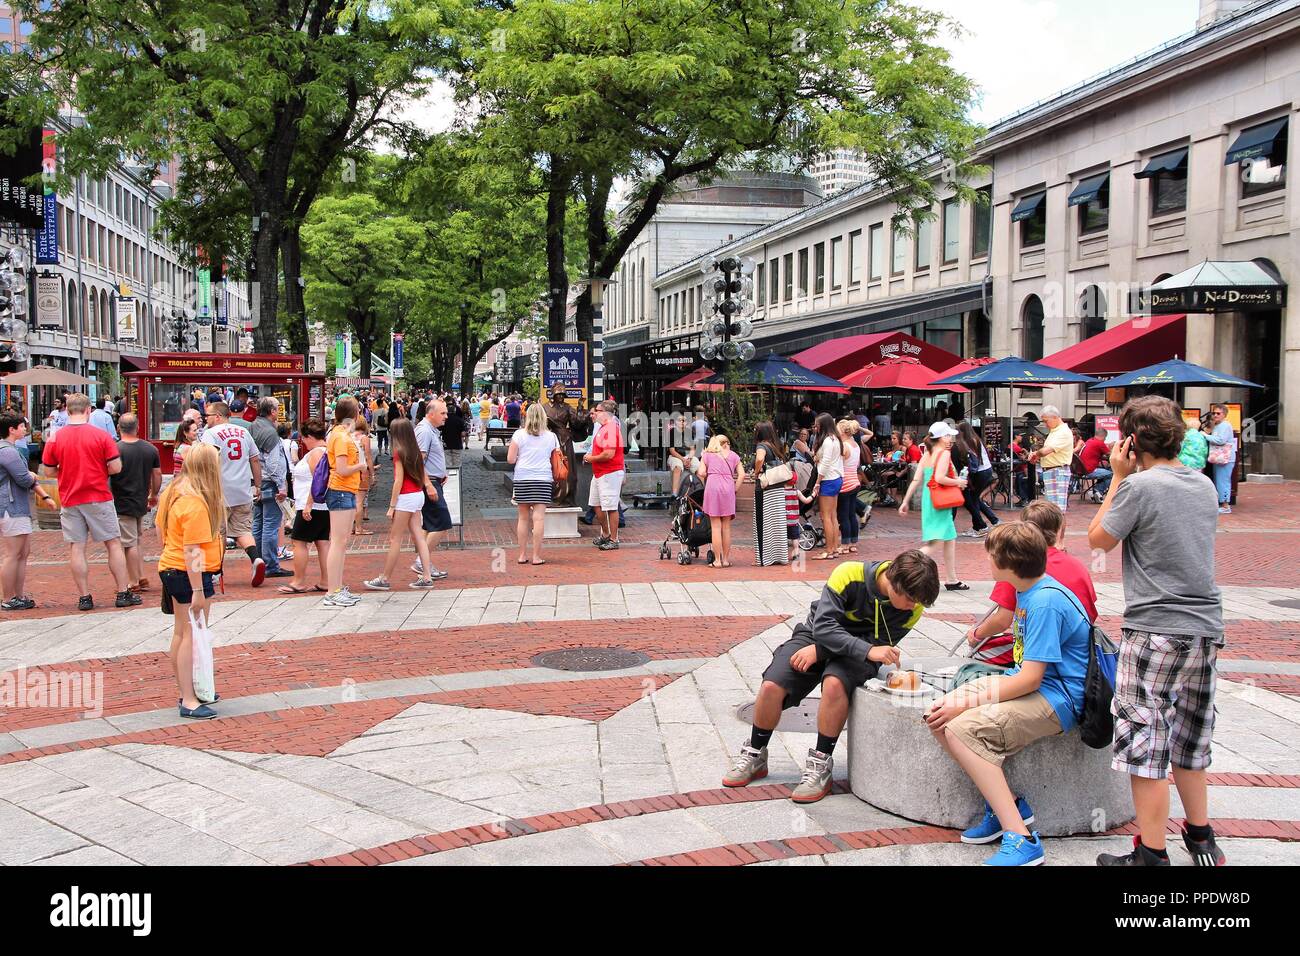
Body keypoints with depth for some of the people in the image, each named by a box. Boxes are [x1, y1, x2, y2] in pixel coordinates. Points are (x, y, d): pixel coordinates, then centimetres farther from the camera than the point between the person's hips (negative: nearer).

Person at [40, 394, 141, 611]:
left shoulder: (55, 438, -2)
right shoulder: (100, 435, -8)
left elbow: (49, 471, 3)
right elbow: (116, 467, -8)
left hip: (70, 500, 2)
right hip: (99, 498, -2)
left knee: (77, 548, 6)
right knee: (113, 544, 7)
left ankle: (84, 597, 7)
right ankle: (123, 593, 8)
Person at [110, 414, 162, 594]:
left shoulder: (115, 449, -14)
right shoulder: (150, 449, 1)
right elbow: (157, 474, 7)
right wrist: (154, 495, 20)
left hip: (122, 503, -5)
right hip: (141, 503, 6)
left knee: (129, 544, 0)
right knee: (135, 541, 18)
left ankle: (134, 583, 6)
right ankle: (142, 578, 16)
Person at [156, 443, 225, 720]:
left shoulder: (173, 492, 7)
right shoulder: (195, 502, -23)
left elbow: (162, 530, 17)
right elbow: (192, 550, -25)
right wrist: (198, 591, -24)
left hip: (170, 569, 10)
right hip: (191, 574, -10)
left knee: (181, 633, 17)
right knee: (192, 636, -5)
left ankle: (187, 692, 28)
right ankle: (189, 702, -1)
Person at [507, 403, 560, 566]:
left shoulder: (519, 435, 1)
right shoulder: (551, 436, 5)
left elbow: (510, 459, -2)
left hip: (522, 479, 1)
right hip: (543, 479, 0)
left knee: (523, 517, 9)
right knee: (539, 517, -2)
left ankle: (522, 555, 14)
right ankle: (536, 556, -4)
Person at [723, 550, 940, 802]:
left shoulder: (913, 606, -18)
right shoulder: (849, 574, -27)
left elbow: (879, 644, -16)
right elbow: (823, 626, -30)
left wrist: (818, 651, -22)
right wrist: (869, 651, -43)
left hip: (859, 654, 0)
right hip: (816, 636, 0)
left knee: (834, 684, -34)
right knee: (771, 687, -20)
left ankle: (821, 766, -18)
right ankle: (755, 756, 6)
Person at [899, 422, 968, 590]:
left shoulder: (926, 455, 11)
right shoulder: (945, 453, -12)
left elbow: (916, 480, 7)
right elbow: (940, 478, -24)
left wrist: (906, 501, 7)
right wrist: (958, 482, -9)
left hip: (928, 499, 9)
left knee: (950, 539, 17)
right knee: (936, 542, -9)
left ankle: (952, 580, 22)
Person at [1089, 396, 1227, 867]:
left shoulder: (1139, 485, -14)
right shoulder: (1204, 484, 8)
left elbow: (1099, 539, -3)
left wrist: (1118, 477, 0)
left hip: (1155, 630, -8)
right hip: (1207, 628, 8)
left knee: (1145, 741, -1)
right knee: (1187, 738, 21)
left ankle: (1151, 854, 3)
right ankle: (1200, 837, 32)